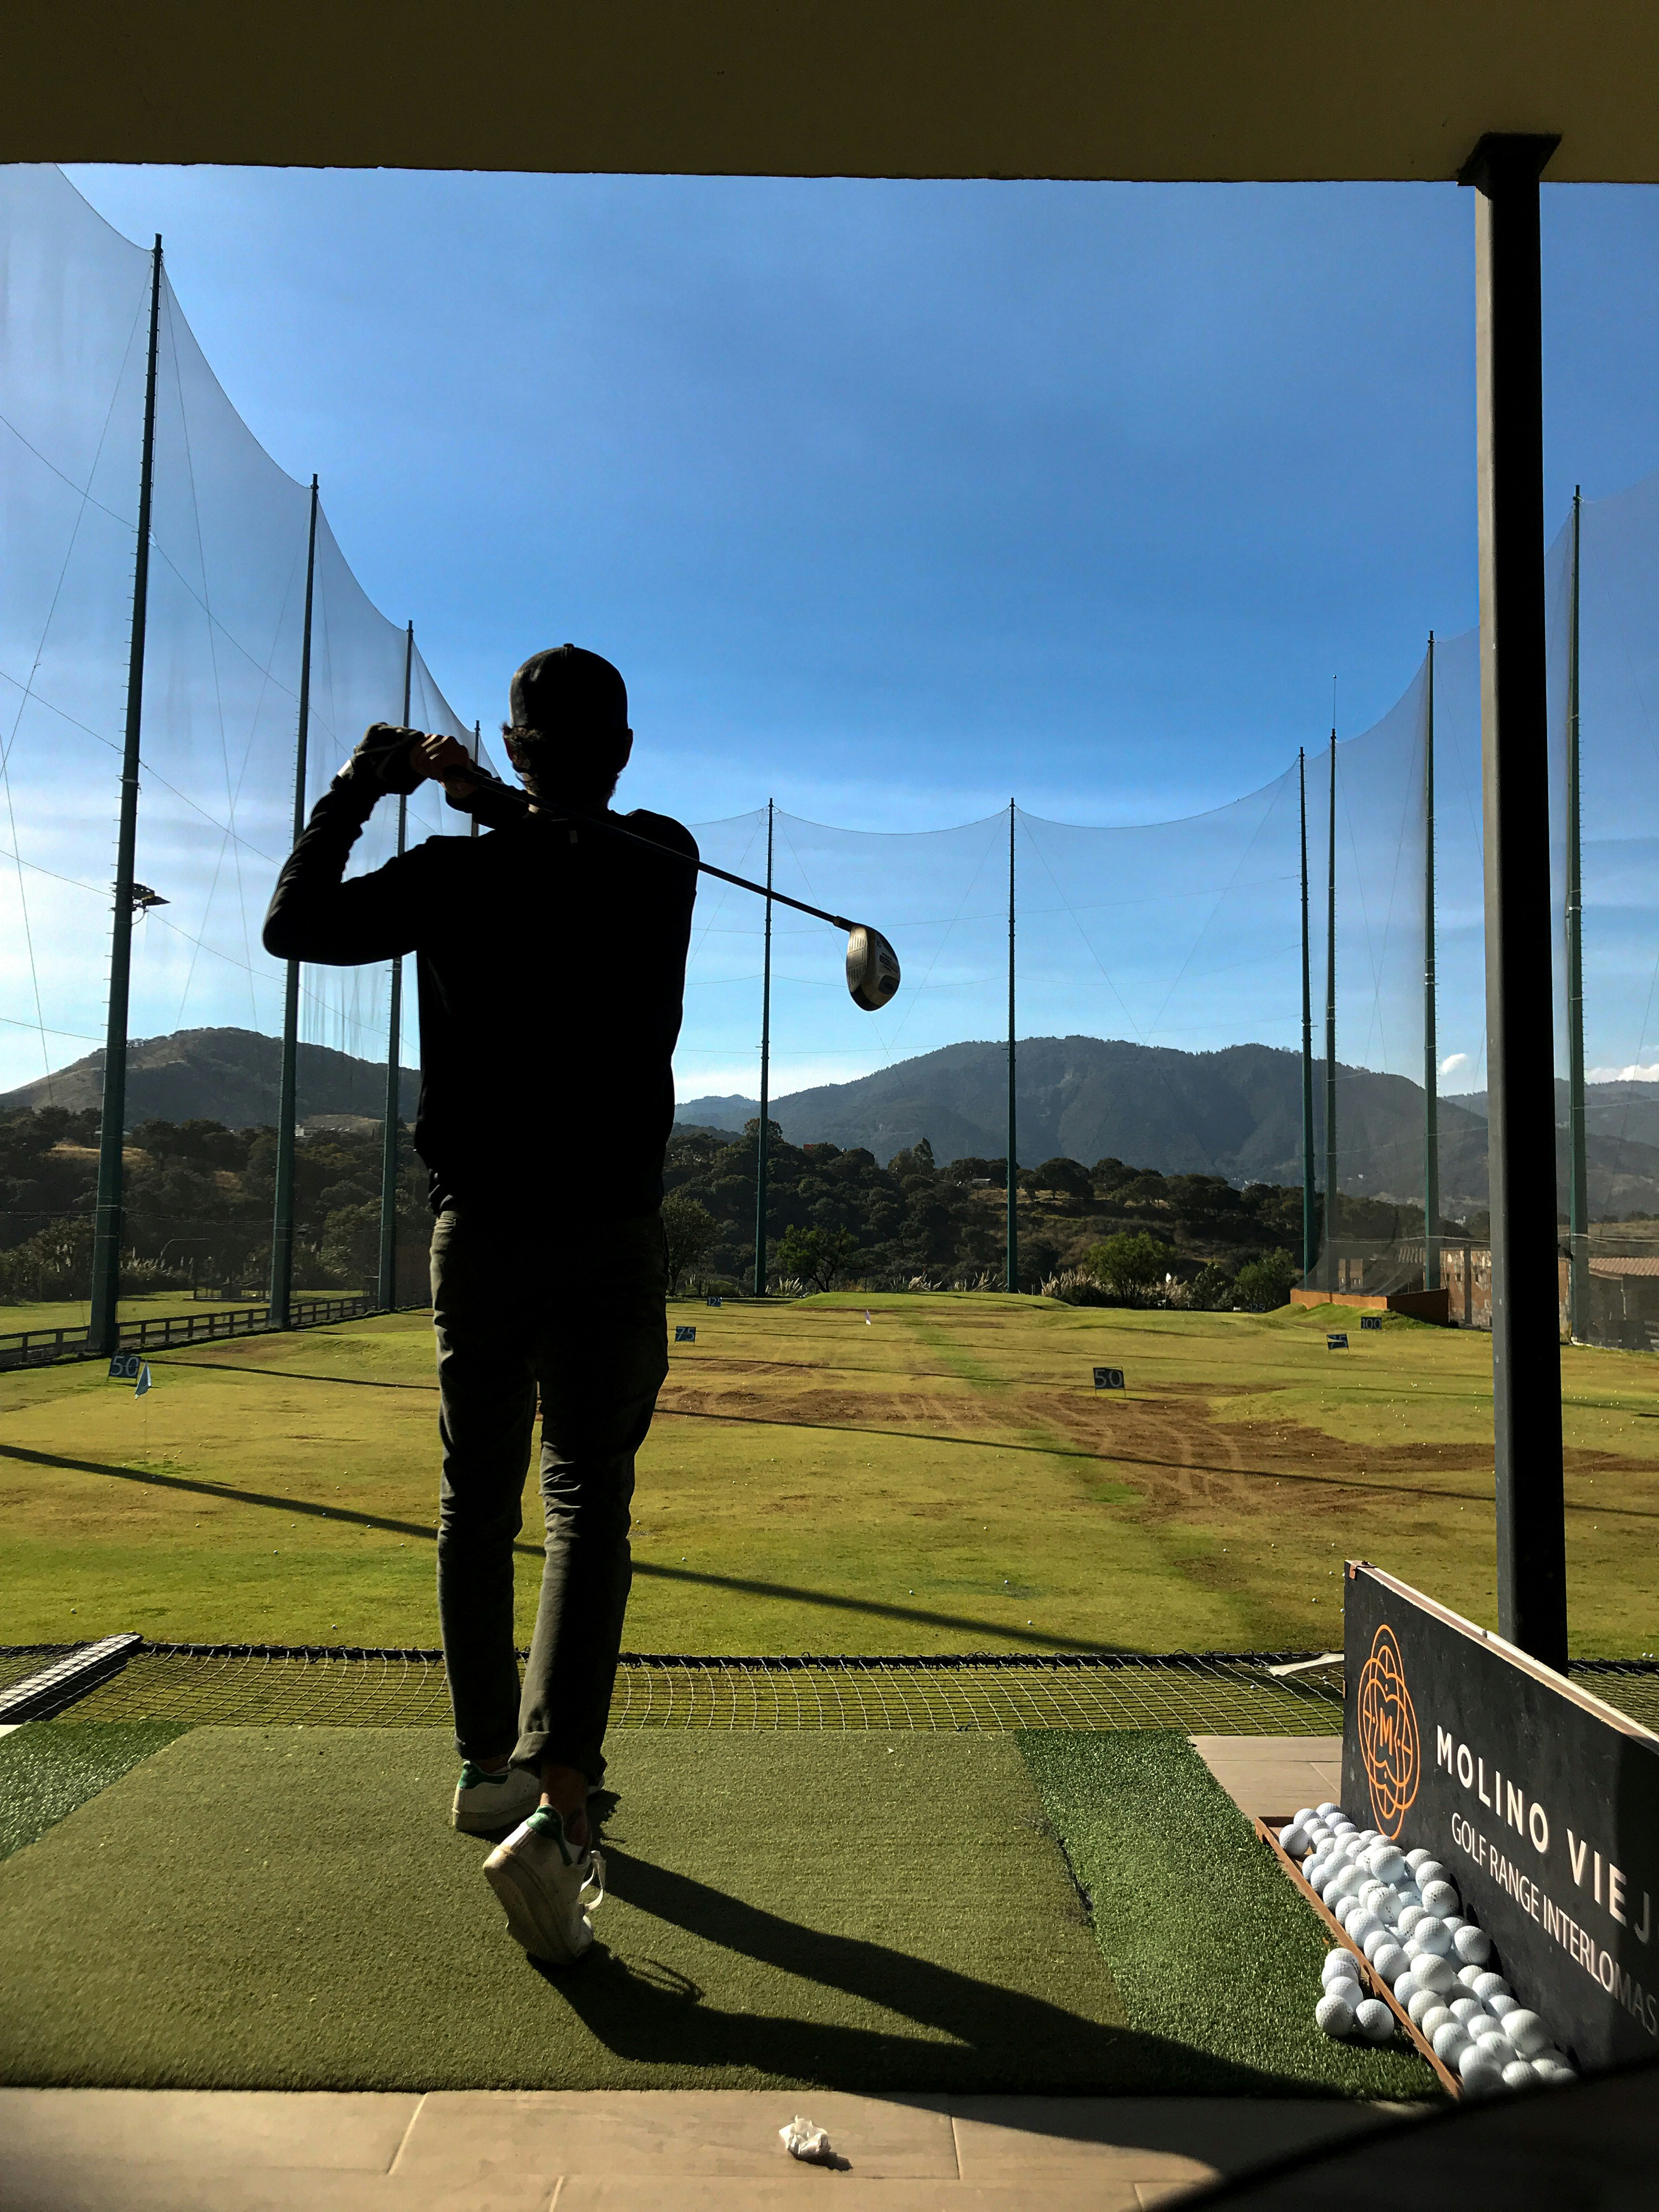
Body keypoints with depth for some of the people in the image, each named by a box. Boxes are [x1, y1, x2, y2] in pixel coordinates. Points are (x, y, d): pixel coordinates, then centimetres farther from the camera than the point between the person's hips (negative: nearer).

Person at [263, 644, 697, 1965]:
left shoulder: (457, 877, -6)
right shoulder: (666, 865, -1)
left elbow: (296, 926, 5)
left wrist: (358, 790, 13)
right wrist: (485, 801, 21)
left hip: (480, 1227, 1)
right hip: (611, 1235, 0)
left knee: (476, 1505, 14)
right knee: (588, 1503, -2)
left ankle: (489, 1765, 28)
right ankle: (555, 1799, -17)